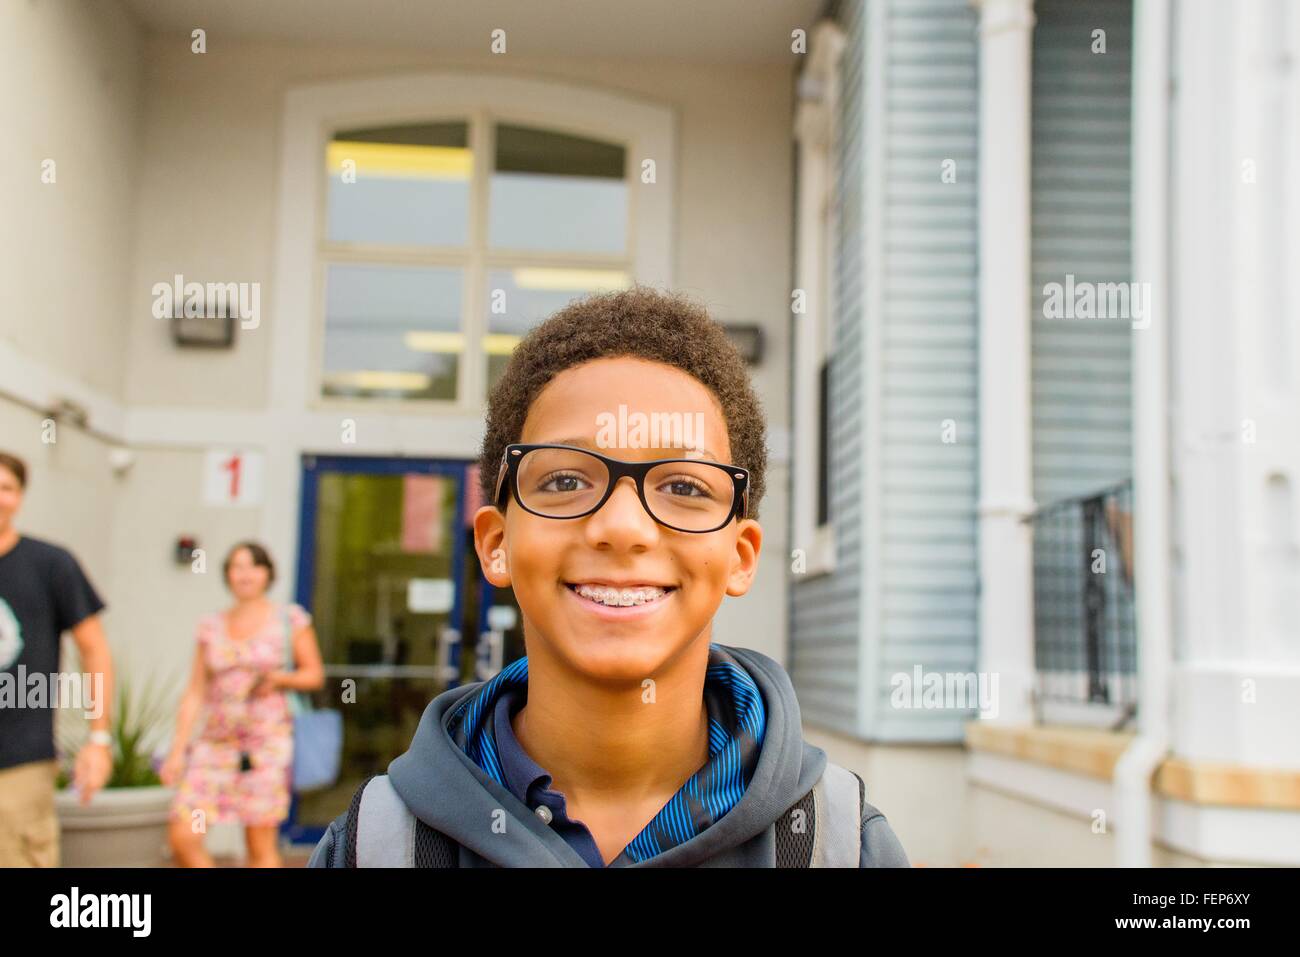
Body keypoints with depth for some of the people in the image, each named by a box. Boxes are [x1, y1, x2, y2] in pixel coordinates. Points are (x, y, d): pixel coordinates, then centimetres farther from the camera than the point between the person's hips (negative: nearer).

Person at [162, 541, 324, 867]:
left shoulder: (291, 619, 1)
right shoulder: (212, 625, 9)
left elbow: (315, 674, 6)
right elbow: (195, 692, 9)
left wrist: (279, 678, -13)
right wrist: (177, 749, 5)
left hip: (267, 741, -3)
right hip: (216, 742, 3)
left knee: (261, 844, -1)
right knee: (182, 837, -5)